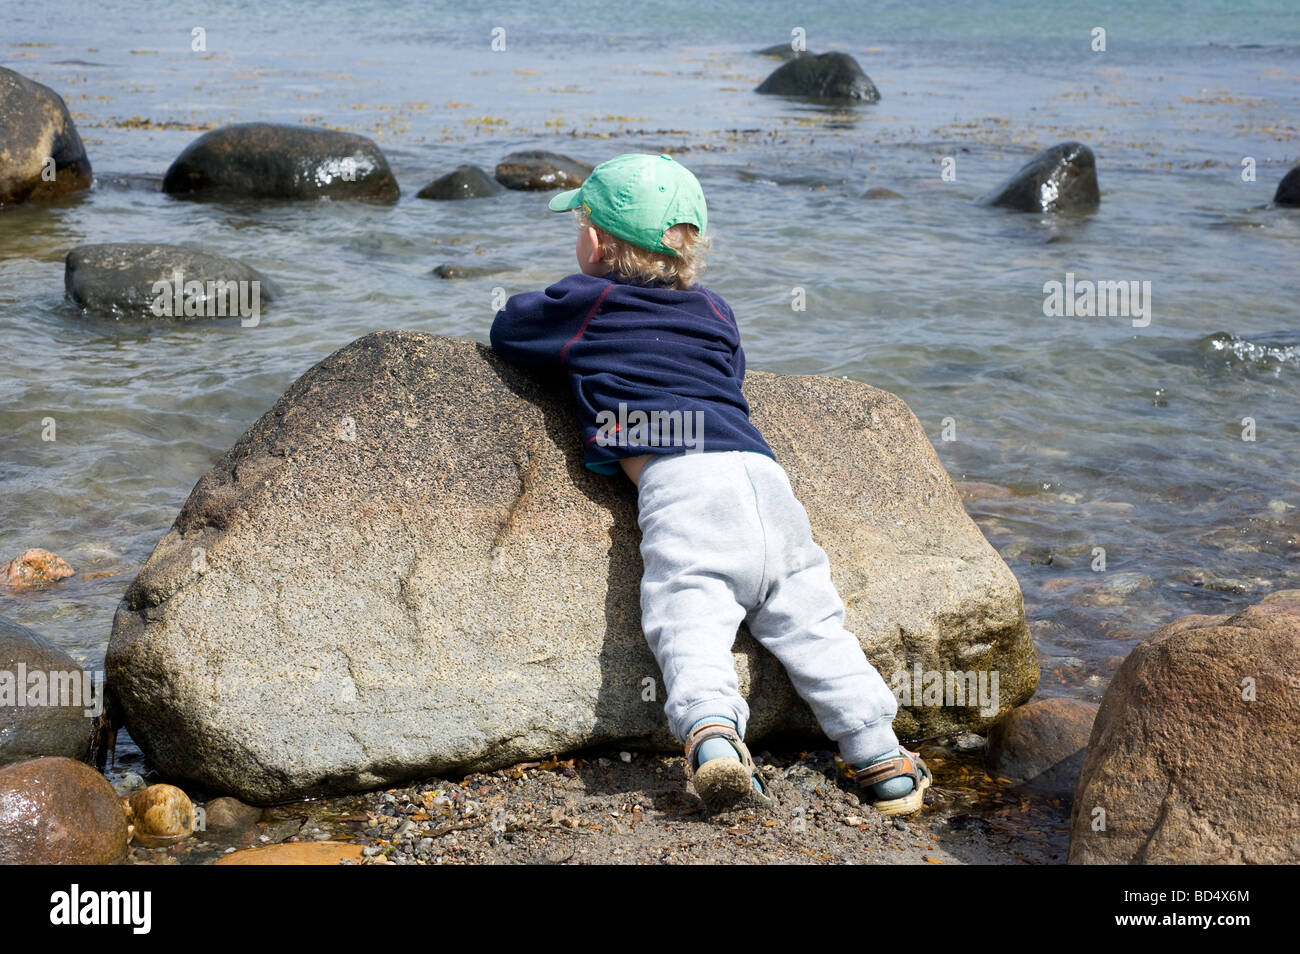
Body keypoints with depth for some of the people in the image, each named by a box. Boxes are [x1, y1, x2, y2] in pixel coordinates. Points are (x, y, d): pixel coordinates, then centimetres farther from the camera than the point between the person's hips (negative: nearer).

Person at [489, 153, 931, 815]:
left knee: (689, 623, -19)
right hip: (762, 471, 5)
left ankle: (712, 732, -46)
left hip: (681, 483, -5)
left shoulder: (584, 304, 16)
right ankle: (882, 759, -2)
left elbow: (506, 331, 30)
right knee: (810, 624, 6)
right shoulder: (715, 312, 29)